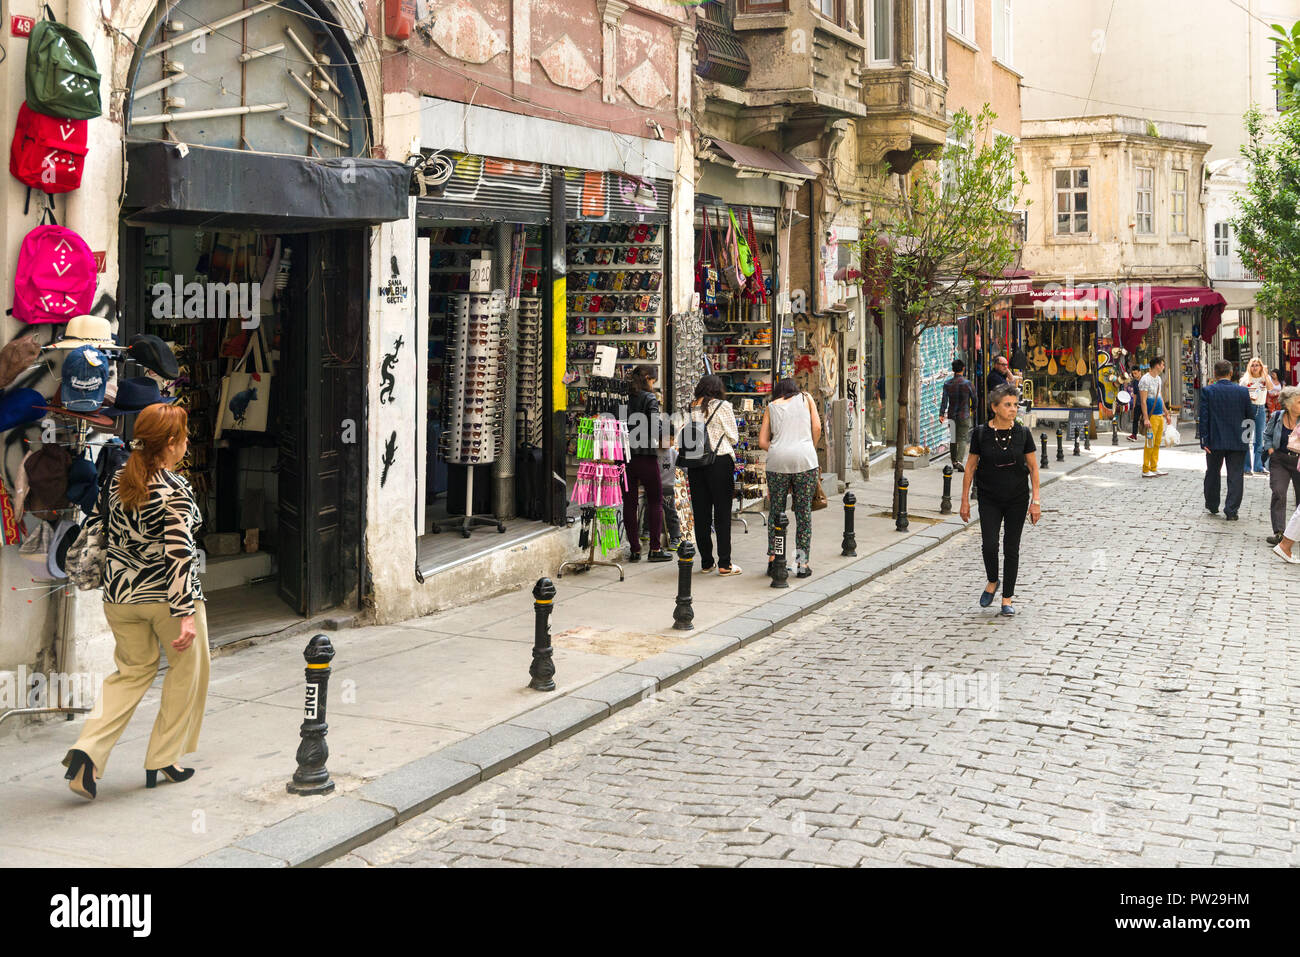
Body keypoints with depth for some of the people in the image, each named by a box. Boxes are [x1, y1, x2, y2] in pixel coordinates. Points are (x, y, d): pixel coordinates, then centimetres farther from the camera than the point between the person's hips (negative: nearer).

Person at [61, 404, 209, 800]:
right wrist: (186, 614, -26)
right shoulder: (175, 490, -19)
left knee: (133, 671, 19)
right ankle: (162, 760, 20)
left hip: (121, 595, 6)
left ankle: (88, 750, 0)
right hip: (166, 597, -6)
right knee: (185, 671, 15)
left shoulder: (117, 480, 1)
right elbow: (179, 553, -24)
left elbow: (94, 527, 12)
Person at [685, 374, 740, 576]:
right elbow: (733, 438, 0)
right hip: (719, 462, -4)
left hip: (695, 464, 4)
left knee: (701, 512, 9)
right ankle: (724, 564, -1)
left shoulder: (692, 408, 7)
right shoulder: (723, 406, -3)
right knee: (722, 513, 0)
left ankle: (706, 562, 13)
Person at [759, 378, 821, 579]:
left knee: (776, 511, 12)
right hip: (804, 459, -1)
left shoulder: (771, 407, 16)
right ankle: (802, 563, 3)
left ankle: (773, 559, 9)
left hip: (777, 461, 1)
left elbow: (762, 442, 10)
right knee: (804, 512, 4)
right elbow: (817, 428, 6)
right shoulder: (805, 398, 15)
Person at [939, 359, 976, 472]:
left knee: (953, 439, 15)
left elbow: (944, 400, -6)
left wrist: (941, 414, -8)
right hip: (964, 415, -3)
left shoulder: (947, 384, -1)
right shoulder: (967, 383, -8)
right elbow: (974, 398, 2)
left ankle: (954, 461, 22)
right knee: (963, 439, -3)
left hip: (951, 415, 3)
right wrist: (972, 407, 21)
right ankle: (959, 460, -20)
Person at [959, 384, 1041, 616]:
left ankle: (1007, 598, 15)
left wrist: (1036, 501, -3)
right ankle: (992, 582, 19)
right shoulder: (981, 433, -6)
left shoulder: (1023, 433, -4)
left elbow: (1033, 468, 2)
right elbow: (970, 468, 1)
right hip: (989, 499, -1)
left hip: (1017, 500, 1)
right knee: (989, 545, -11)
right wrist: (965, 500, 1)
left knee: (1011, 548, 4)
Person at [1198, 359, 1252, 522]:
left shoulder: (1207, 391, -6)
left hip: (1215, 441, 0)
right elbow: (1250, 416, 4)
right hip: (1238, 441, 0)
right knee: (1235, 476, 4)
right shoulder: (1243, 391, -2)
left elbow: (1203, 417, -10)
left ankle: (1212, 506, 28)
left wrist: (1204, 440, -7)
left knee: (1212, 473, 17)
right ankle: (1231, 511, -1)